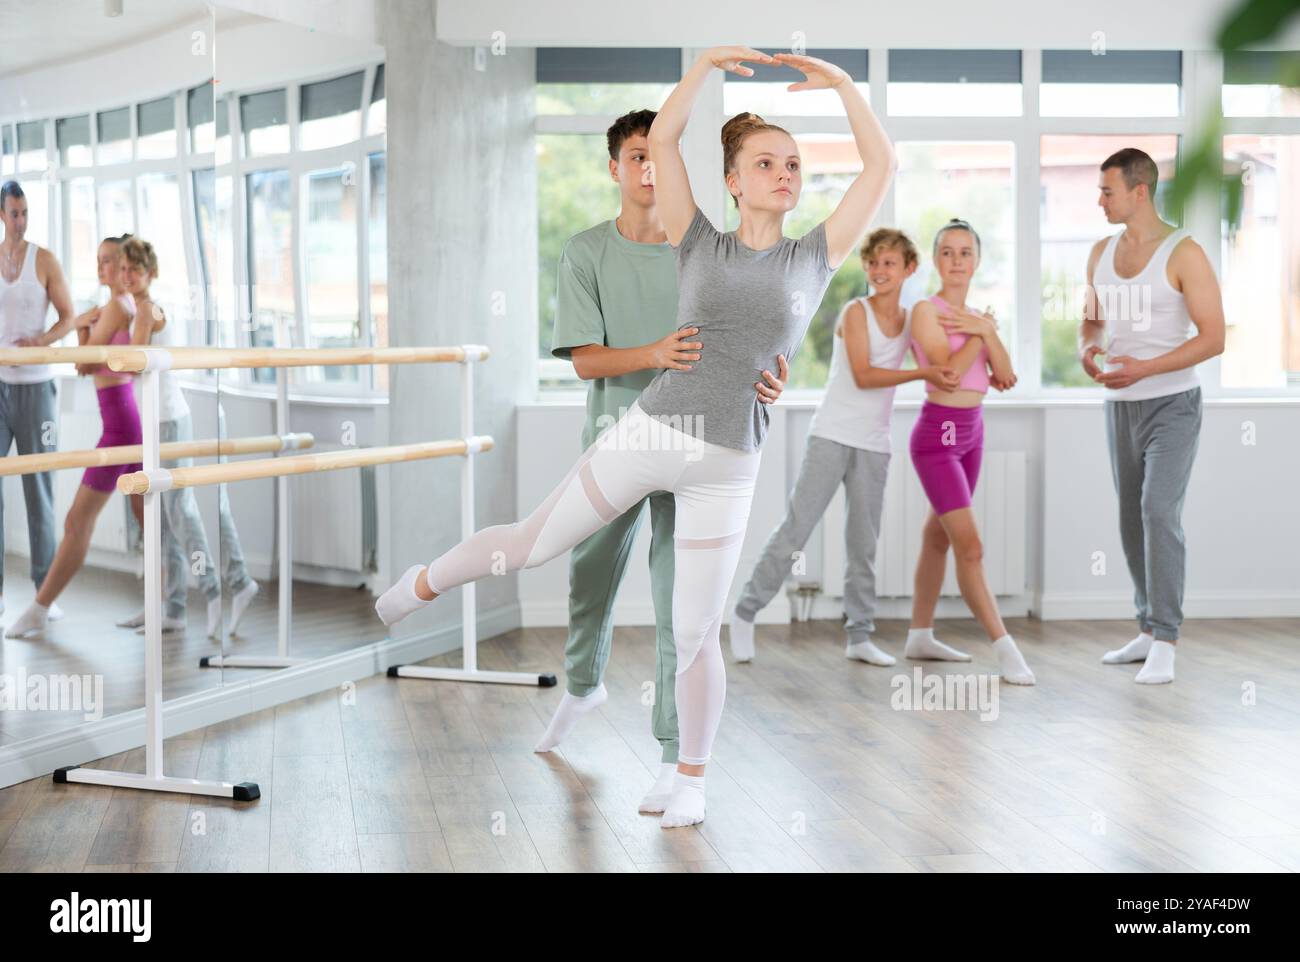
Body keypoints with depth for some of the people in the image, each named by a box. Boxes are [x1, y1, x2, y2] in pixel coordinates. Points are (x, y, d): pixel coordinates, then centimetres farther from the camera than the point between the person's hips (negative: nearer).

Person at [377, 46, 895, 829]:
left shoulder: (816, 257, 4)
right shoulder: (700, 243, 3)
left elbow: (883, 163, 2)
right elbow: (661, 141, -5)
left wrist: (840, 81, -1)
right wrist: (709, 62, -8)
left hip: (725, 470, 0)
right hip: (647, 432, 0)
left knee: (695, 634, 4)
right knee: (533, 544, 11)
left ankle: (692, 779, 23)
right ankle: (419, 587, 39)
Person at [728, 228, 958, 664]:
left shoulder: (911, 320, 9)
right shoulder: (856, 312, -6)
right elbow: (863, 375, -15)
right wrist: (923, 374, -22)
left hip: (874, 445, 5)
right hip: (832, 436, -5)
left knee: (864, 543, 6)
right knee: (795, 529, -5)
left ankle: (859, 636, 12)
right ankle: (746, 612, 6)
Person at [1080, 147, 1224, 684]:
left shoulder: (1184, 254, -14)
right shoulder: (1101, 253, 6)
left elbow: (1214, 337, -15)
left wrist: (1145, 368, -25)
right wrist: (1086, 348, -5)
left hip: (1172, 405, -7)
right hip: (1119, 406, 7)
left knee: (1159, 512, -18)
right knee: (1131, 519, 11)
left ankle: (1164, 646, -15)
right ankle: (1150, 632, 23)